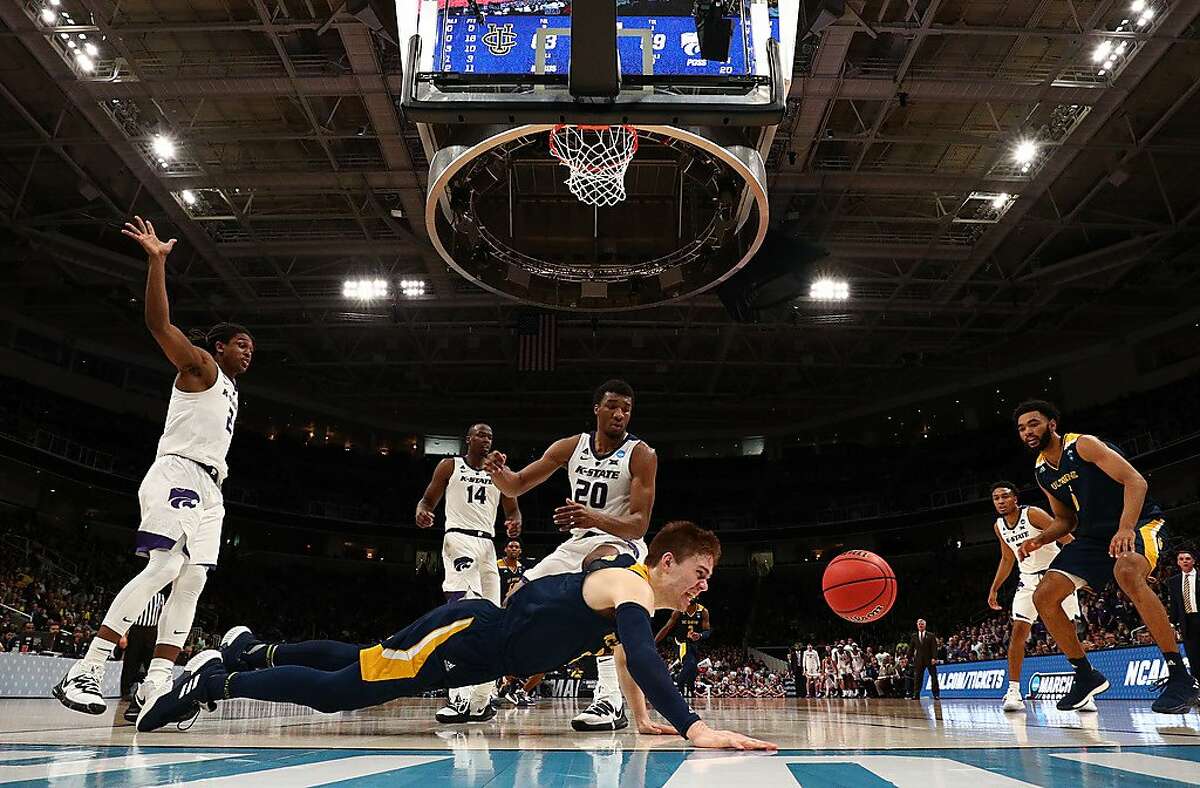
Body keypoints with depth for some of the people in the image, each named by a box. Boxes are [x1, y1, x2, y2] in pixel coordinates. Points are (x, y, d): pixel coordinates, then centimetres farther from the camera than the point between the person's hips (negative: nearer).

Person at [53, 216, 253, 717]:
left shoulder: (229, 389, 28)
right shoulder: (200, 365, 5)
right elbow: (159, 324, -10)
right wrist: (157, 261, -19)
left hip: (208, 487, 9)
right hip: (178, 473, -9)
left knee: (192, 582, -2)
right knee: (163, 568, -21)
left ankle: (154, 686, -4)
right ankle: (83, 673, -20)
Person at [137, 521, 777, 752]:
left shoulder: (634, 583, 10)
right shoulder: (631, 587, -21)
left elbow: (625, 651, 26)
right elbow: (642, 655, -40)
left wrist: (642, 719, 21)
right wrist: (693, 728, -50)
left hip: (481, 643, 9)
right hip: (469, 637, -9)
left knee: (358, 670, 23)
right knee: (341, 689, -4)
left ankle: (253, 651, 36)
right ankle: (217, 681, 8)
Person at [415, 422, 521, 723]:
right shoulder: (450, 466, 9)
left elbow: (512, 509, 18)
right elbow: (428, 500, 10)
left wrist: (515, 523, -7)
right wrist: (421, 512, -15)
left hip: (488, 544, 6)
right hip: (460, 538, -5)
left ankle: (480, 700, 13)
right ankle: (460, 698, -30)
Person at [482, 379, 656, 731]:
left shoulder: (641, 455, -13)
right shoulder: (571, 446, 2)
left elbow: (639, 525, -22)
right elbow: (516, 485, 4)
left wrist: (595, 518, -41)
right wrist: (498, 471, -21)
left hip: (621, 543, -7)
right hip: (576, 543, 7)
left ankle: (610, 698, -45)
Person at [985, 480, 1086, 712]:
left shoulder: (1033, 514, -16)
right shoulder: (999, 526, 3)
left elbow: (1067, 539, -19)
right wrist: (994, 589, 17)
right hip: (1029, 580, 5)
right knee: (1018, 631, -8)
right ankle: (1013, 691, -7)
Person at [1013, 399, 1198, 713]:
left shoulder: (1083, 444, -15)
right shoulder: (1041, 471, 7)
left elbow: (1136, 481, -24)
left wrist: (1125, 528, -39)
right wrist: (1040, 539, -4)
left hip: (1139, 522, -8)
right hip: (1093, 535, 8)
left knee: (1127, 572, -41)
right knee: (1044, 597, -5)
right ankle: (1086, 676, 10)